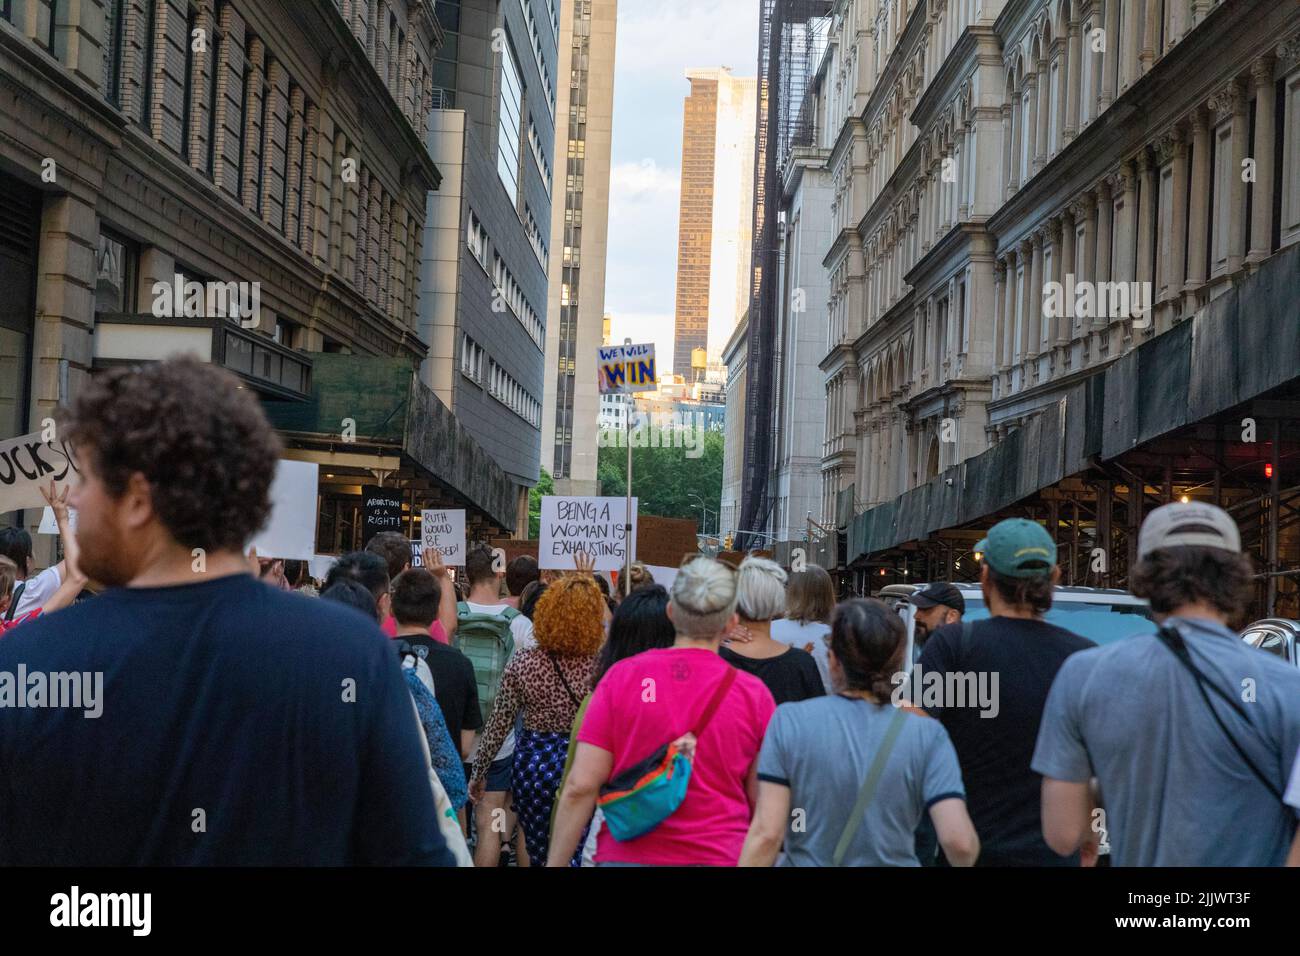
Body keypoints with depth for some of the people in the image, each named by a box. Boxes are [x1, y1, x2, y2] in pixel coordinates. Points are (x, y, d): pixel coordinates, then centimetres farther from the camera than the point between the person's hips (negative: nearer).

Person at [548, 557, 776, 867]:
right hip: (718, 856, 0)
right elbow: (764, 804, 1)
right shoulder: (754, 693, -4)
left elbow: (580, 786, -7)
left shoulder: (621, 676, -4)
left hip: (625, 855, 0)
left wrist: (555, 864, 0)